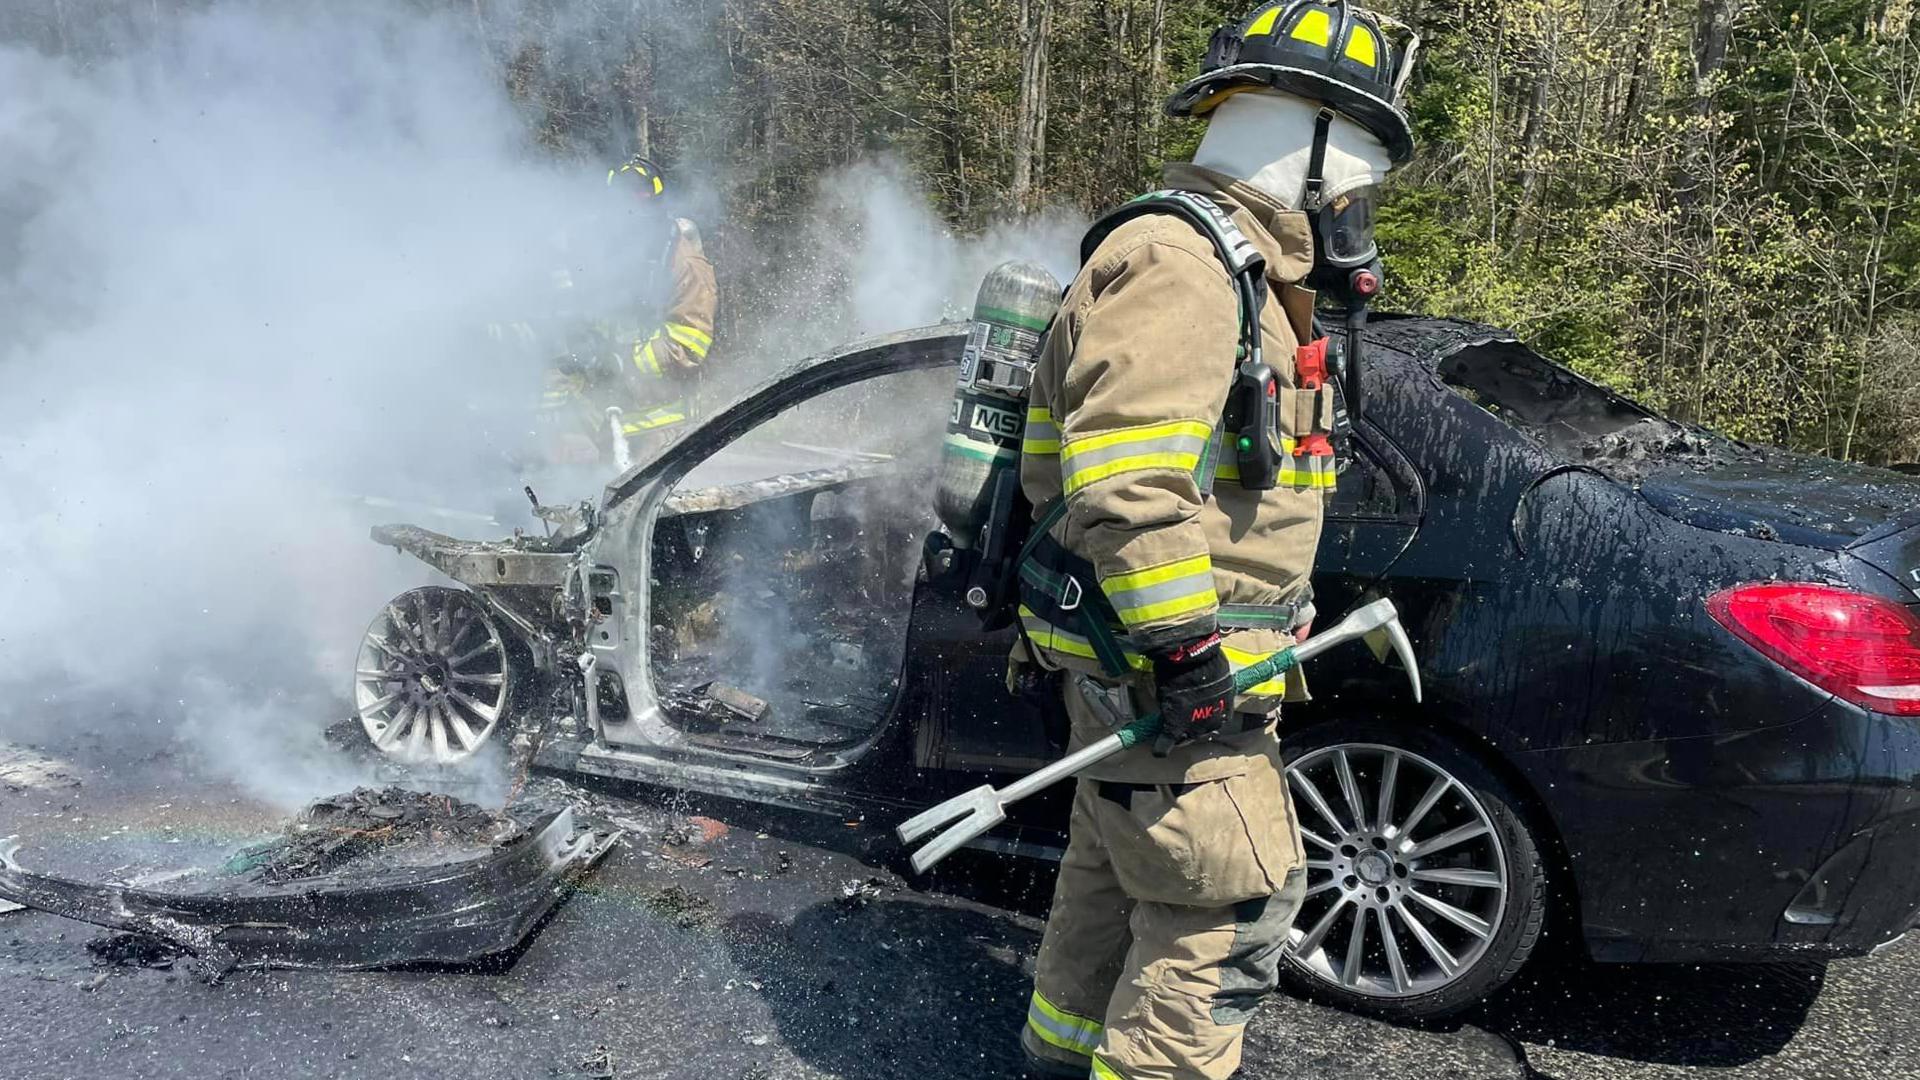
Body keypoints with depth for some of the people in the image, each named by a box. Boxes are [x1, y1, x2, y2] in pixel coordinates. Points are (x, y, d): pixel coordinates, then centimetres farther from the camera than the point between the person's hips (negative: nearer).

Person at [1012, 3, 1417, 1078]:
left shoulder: (1238, 265, 17)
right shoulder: (1179, 260, -18)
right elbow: (1122, 472, -29)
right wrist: (1184, 645, -26)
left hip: (1148, 656, 11)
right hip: (1164, 666, -11)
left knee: (1121, 867, 24)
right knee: (1232, 912, -5)